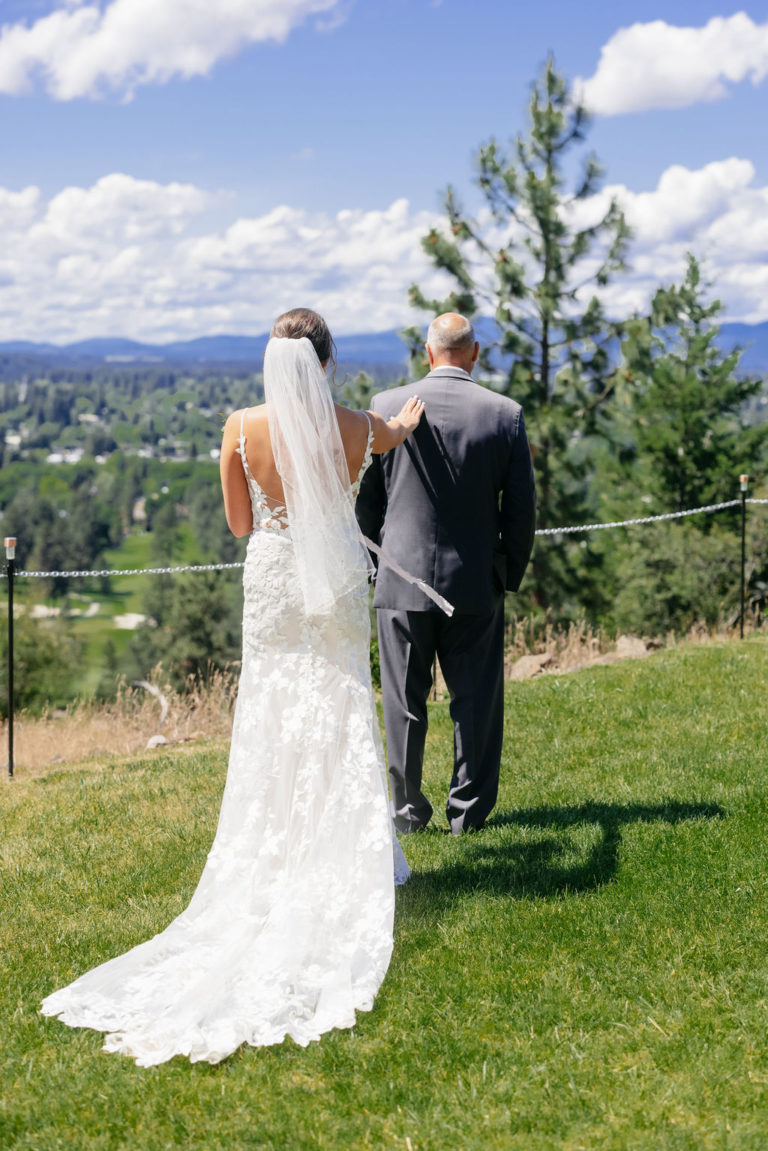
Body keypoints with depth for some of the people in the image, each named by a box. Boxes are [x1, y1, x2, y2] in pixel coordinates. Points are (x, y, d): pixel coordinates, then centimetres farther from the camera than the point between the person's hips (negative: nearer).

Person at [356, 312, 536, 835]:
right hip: (477, 583, 0)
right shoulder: (505, 414, -4)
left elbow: (364, 498, 0)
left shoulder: (387, 407, -5)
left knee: (405, 701, 9)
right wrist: (510, 575, 11)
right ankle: (469, 808, 17)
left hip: (401, 581, 0)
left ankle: (408, 808, 15)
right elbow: (522, 508, -1)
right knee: (476, 699, 11)